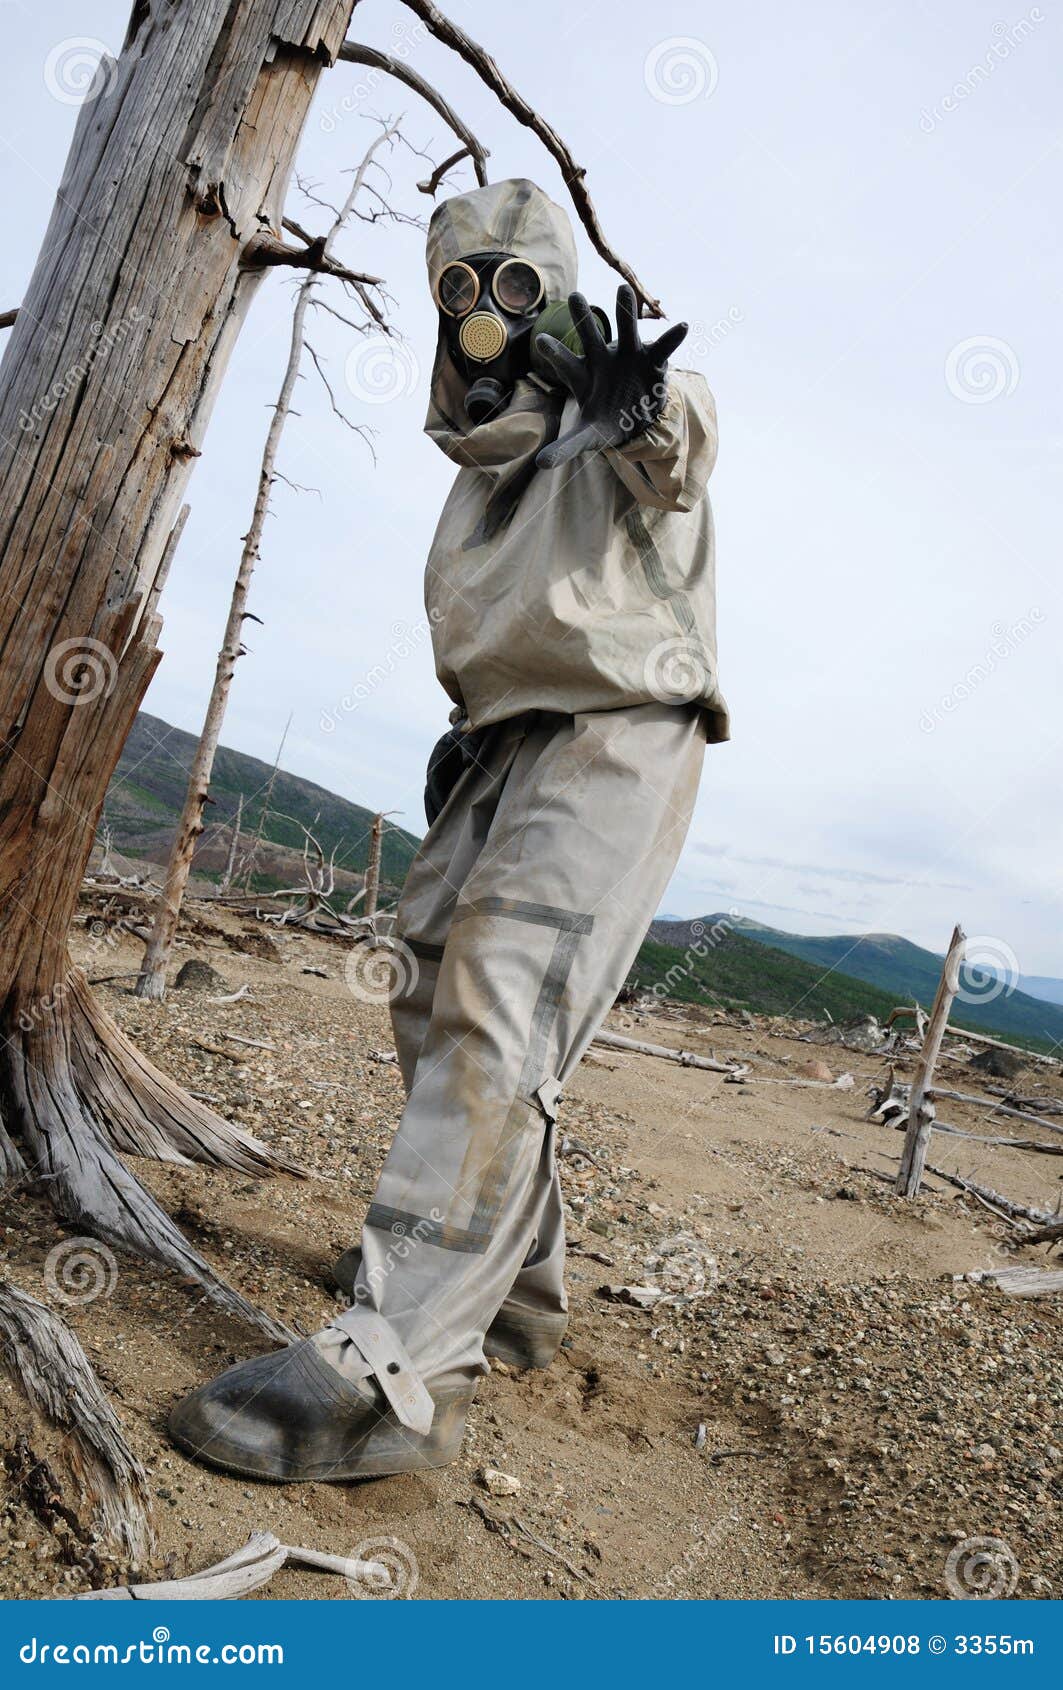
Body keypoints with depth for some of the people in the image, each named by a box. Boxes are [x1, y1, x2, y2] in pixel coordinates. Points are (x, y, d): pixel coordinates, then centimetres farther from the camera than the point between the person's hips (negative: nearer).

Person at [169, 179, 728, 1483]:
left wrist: (638, 417, -45)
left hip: (617, 736, -9)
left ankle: (398, 1370, -22)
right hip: (513, 740, 9)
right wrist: (471, 730, 16)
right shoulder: (489, 456, 24)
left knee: (498, 1009, -22)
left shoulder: (637, 402, 1)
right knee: (433, 994, 7)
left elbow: (676, 447, -23)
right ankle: (510, 1278, 20)